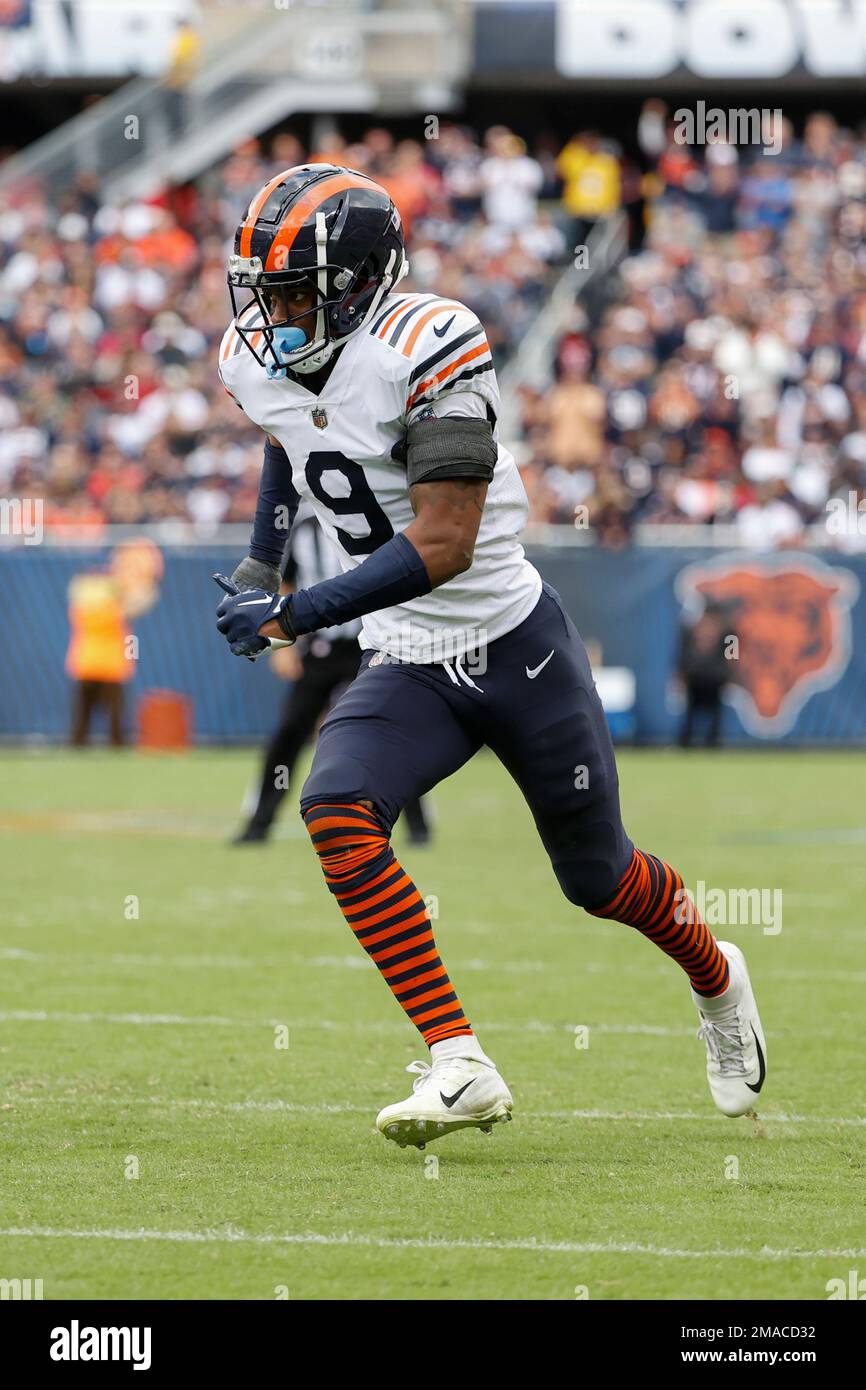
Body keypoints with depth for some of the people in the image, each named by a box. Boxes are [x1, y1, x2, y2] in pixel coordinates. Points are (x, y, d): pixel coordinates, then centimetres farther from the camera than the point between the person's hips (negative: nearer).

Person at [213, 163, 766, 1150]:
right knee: (337, 814, -24)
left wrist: (294, 615, -32)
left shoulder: (428, 348, -24)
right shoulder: (256, 364, -3)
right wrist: (261, 560, 21)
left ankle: (716, 980, 45)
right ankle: (459, 1067, -22)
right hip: (404, 667, 5)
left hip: (516, 645, -5)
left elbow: (445, 544, -30)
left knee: (596, 875, 11)